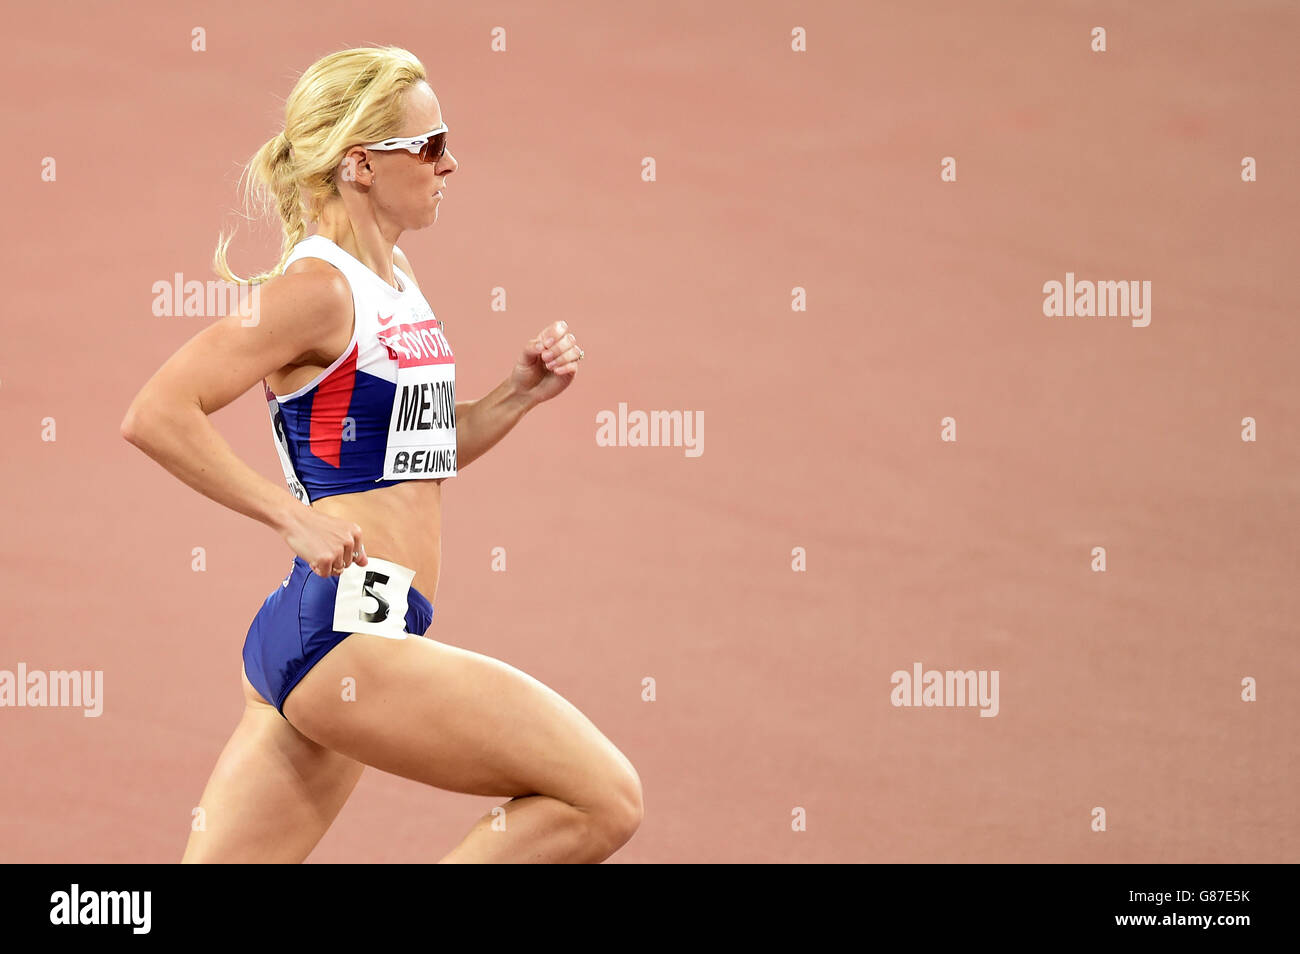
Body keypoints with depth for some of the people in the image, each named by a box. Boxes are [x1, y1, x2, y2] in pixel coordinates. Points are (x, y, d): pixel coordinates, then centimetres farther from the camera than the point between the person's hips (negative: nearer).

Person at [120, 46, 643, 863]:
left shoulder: (395, 280, 16)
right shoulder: (317, 289, -12)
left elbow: (423, 450, 28)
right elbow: (156, 415, -19)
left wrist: (522, 393, 12)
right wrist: (295, 518, -19)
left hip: (310, 642, 10)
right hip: (344, 633, -10)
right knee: (606, 800, -9)